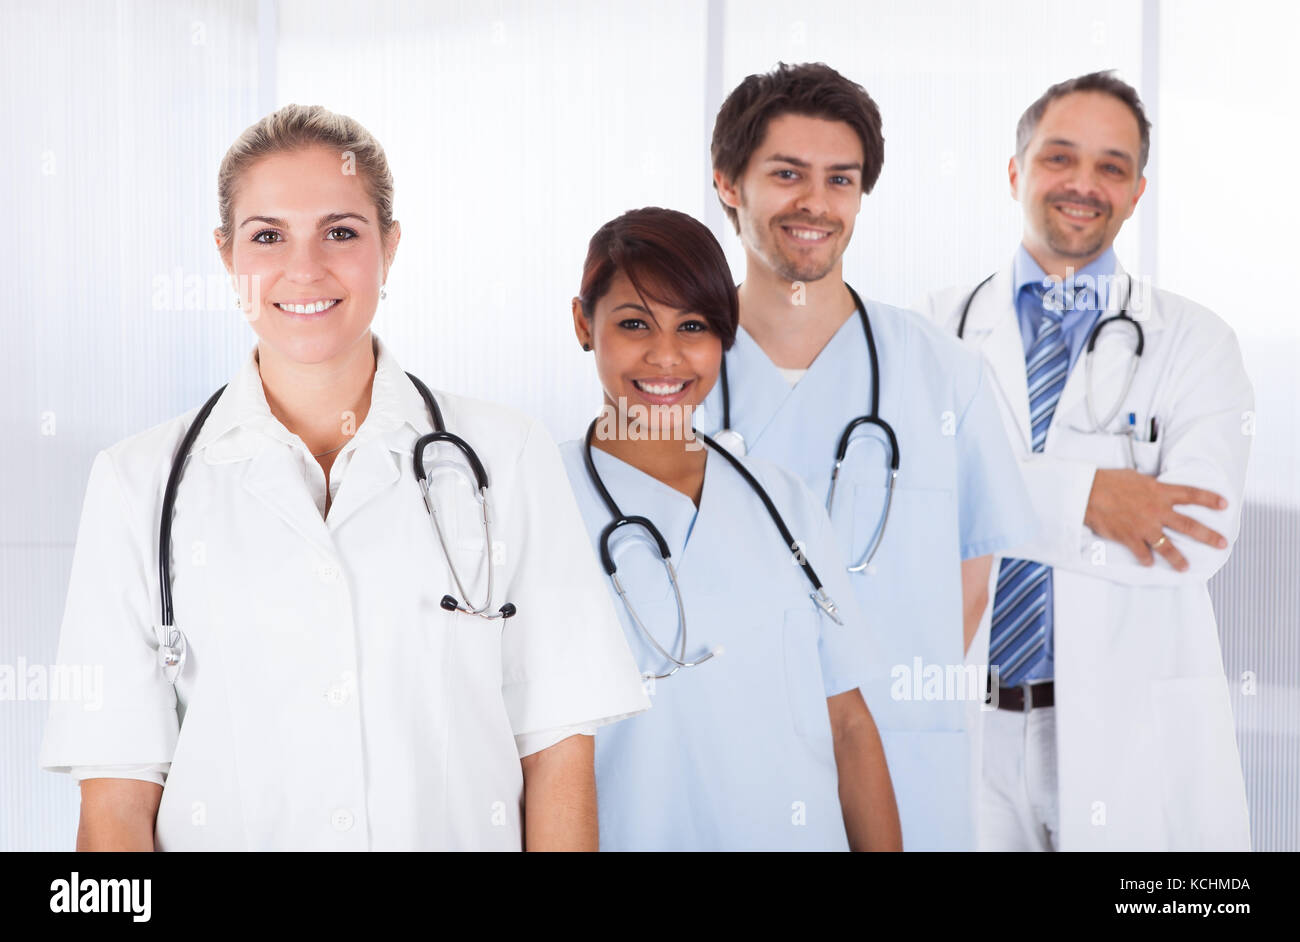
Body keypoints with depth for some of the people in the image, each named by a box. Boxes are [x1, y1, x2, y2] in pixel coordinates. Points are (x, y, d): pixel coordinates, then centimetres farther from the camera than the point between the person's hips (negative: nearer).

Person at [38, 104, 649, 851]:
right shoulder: (139, 482, -1)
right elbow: (117, 792, -6)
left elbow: (558, 753, -3)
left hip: (464, 831, -1)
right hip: (227, 832, 1)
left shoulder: (509, 459, -1)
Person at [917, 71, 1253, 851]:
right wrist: (1081, 495, -22)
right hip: (964, 727, 1)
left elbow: (1201, 539, -12)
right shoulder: (941, 329, 5)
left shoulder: (1193, 341, 3)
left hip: (1134, 736, 0)